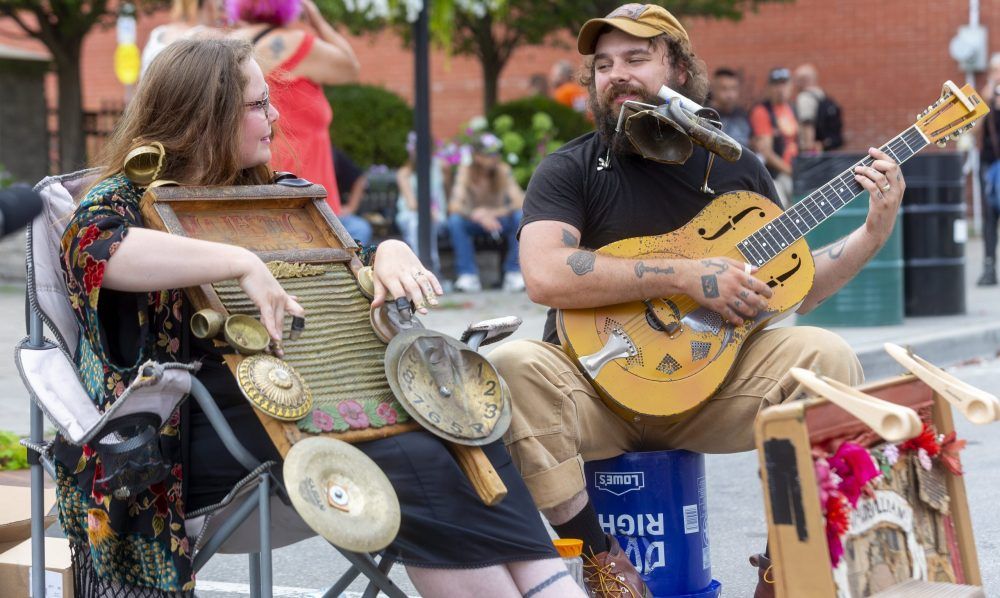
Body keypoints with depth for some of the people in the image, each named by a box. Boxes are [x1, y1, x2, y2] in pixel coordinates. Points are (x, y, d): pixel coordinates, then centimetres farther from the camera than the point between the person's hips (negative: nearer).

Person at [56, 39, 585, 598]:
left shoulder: (269, 196, 19)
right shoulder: (128, 198, -1)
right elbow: (91, 244, -26)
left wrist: (392, 256, -2)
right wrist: (241, 263, -32)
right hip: (203, 424, -7)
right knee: (409, 460, -28)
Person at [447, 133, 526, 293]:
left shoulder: (503, 170, -12)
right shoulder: (466, 171, -15)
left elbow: (520, 202, -22)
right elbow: (454, 206, -27)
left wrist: (494, 213, -37)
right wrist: (478, 216, -46)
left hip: (500, 222, 1)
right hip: (474, 224, -1)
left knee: (521, 217, -30)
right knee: (455, 220, -32)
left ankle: (514, 273, -24)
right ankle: (468, 275, -30)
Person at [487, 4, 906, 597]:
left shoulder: (737, 169, 8)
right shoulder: (570, 170, -3)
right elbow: (545, 276, -22)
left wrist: (873, 234, 0)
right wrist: (687, 274, -23)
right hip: (597, 386, -2)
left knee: (826, 357, -21)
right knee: (511, 366, -33)